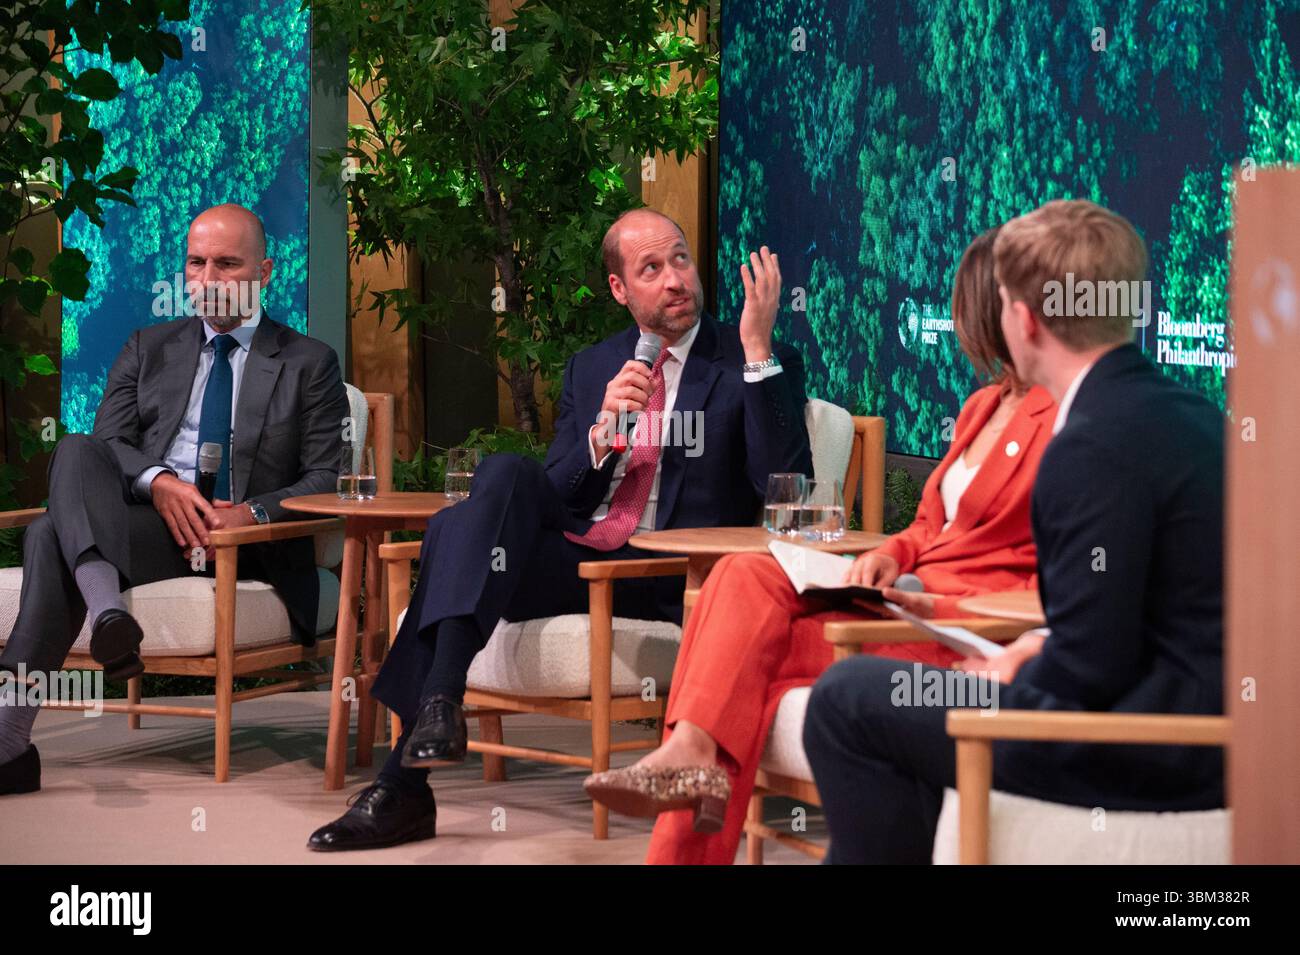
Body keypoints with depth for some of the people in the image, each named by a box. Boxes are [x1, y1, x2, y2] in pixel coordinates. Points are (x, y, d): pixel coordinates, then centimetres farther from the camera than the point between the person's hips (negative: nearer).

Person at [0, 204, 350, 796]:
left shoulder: (309, 363, 14)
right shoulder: (148, 350, 23)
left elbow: (324, 479, 5)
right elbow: (108, 444, 10)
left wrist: (255, 514, -15)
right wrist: (158, 483, -14)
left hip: (246, 538, -4)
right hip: (147, 523, 4)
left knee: (51, 536, -30)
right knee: (74, 452, -30)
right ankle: (105, 608, -50)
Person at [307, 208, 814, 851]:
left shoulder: (763, 366, 7)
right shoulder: (589, 369, 22)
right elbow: (551, 499, 16)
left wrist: (757, 351, -14)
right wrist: (603, 429, -4)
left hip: (669, 583, -4)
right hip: (571, 559, 4)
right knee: (504, 475, -28)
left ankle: (403, 785, -32)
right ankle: (437, 704, -35)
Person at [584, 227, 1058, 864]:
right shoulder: (983, 407, 23)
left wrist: (946, 612, -20)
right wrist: (890, 555, 4)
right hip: (915, 593, 8)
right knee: (745, 578, -19)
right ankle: (691, 753, -34)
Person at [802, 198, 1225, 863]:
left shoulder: (1095, 446, -21)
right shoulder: (1184, 411, 9)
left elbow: (1091, 669, -20)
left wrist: (1005, 686, -2)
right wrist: (1040, 647, 11)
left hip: (1149, 754, -10)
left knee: (848, 698, -1)